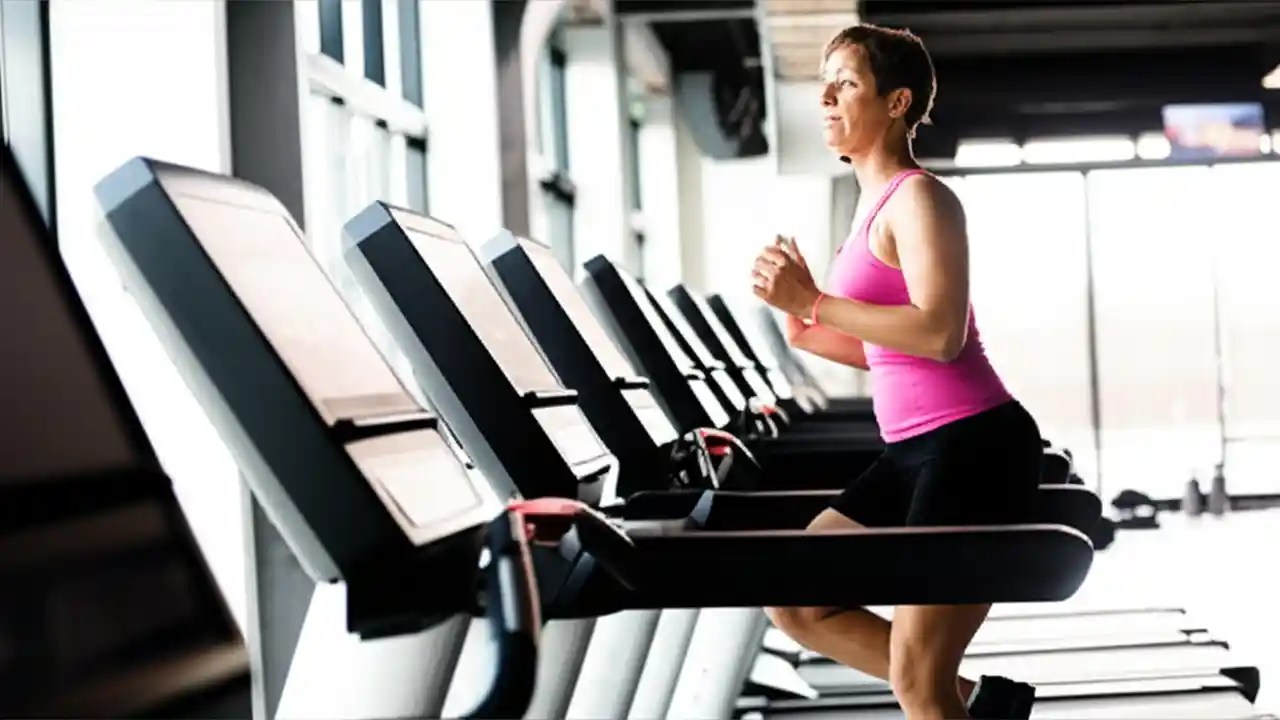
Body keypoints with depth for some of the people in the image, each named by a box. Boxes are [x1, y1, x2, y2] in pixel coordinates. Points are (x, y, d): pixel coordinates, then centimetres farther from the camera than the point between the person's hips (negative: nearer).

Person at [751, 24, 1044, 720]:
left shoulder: (917, 199, -11)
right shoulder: (876, 203, 16)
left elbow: (939, 334, -24)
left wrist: (814, 302, -21)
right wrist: (804, 329, 6)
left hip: (973, 448, -10)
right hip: (918, 450, 10)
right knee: (794, 603, 11)